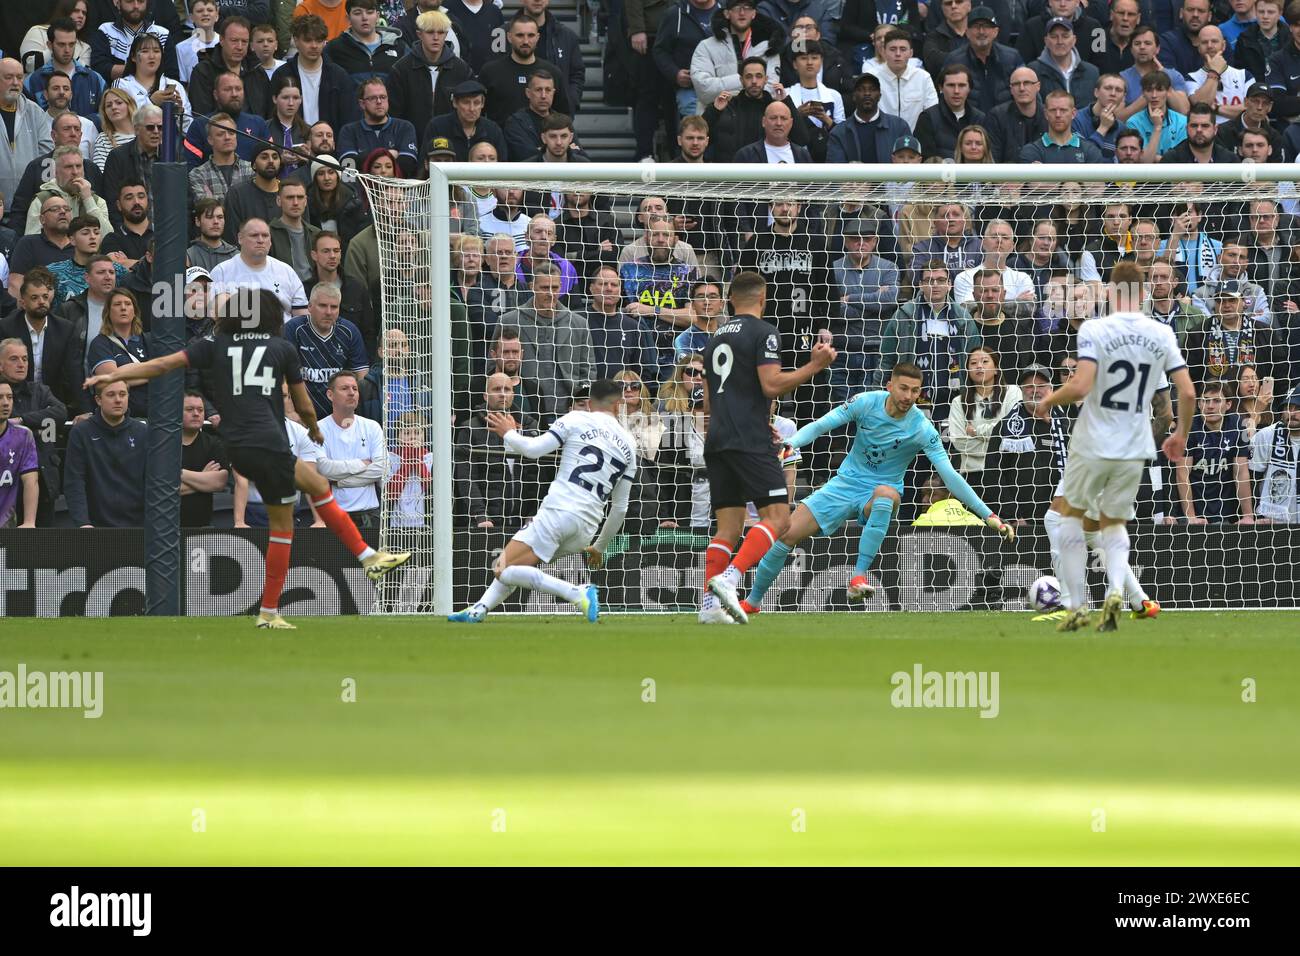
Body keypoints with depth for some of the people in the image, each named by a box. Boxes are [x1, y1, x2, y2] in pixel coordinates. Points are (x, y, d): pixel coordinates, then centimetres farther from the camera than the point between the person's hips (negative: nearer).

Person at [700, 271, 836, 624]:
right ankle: (728, 578, -28)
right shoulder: (763, 332, -3)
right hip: (751, 442, -7)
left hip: (717, 442, 8)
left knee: (728, 528, 8)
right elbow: (772, 385, -13)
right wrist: (814, 366, -6)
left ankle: (710, 604, -3)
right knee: (777, 517, -9)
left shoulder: (716, 338, 20)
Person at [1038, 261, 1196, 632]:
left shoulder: (1094, 329, -13)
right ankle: (1115, 590, -9)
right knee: (1114, 525, 20)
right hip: (1135, 449, 3)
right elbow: (1188, 393, -1)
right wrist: (1181, 434, 16)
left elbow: (1080, 386, -23)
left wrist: (1049, 401, -3)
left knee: (1071, 514, 20)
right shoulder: (1162, 334, -1)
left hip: (1093, 445, -3)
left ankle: (1077, 606, 14)